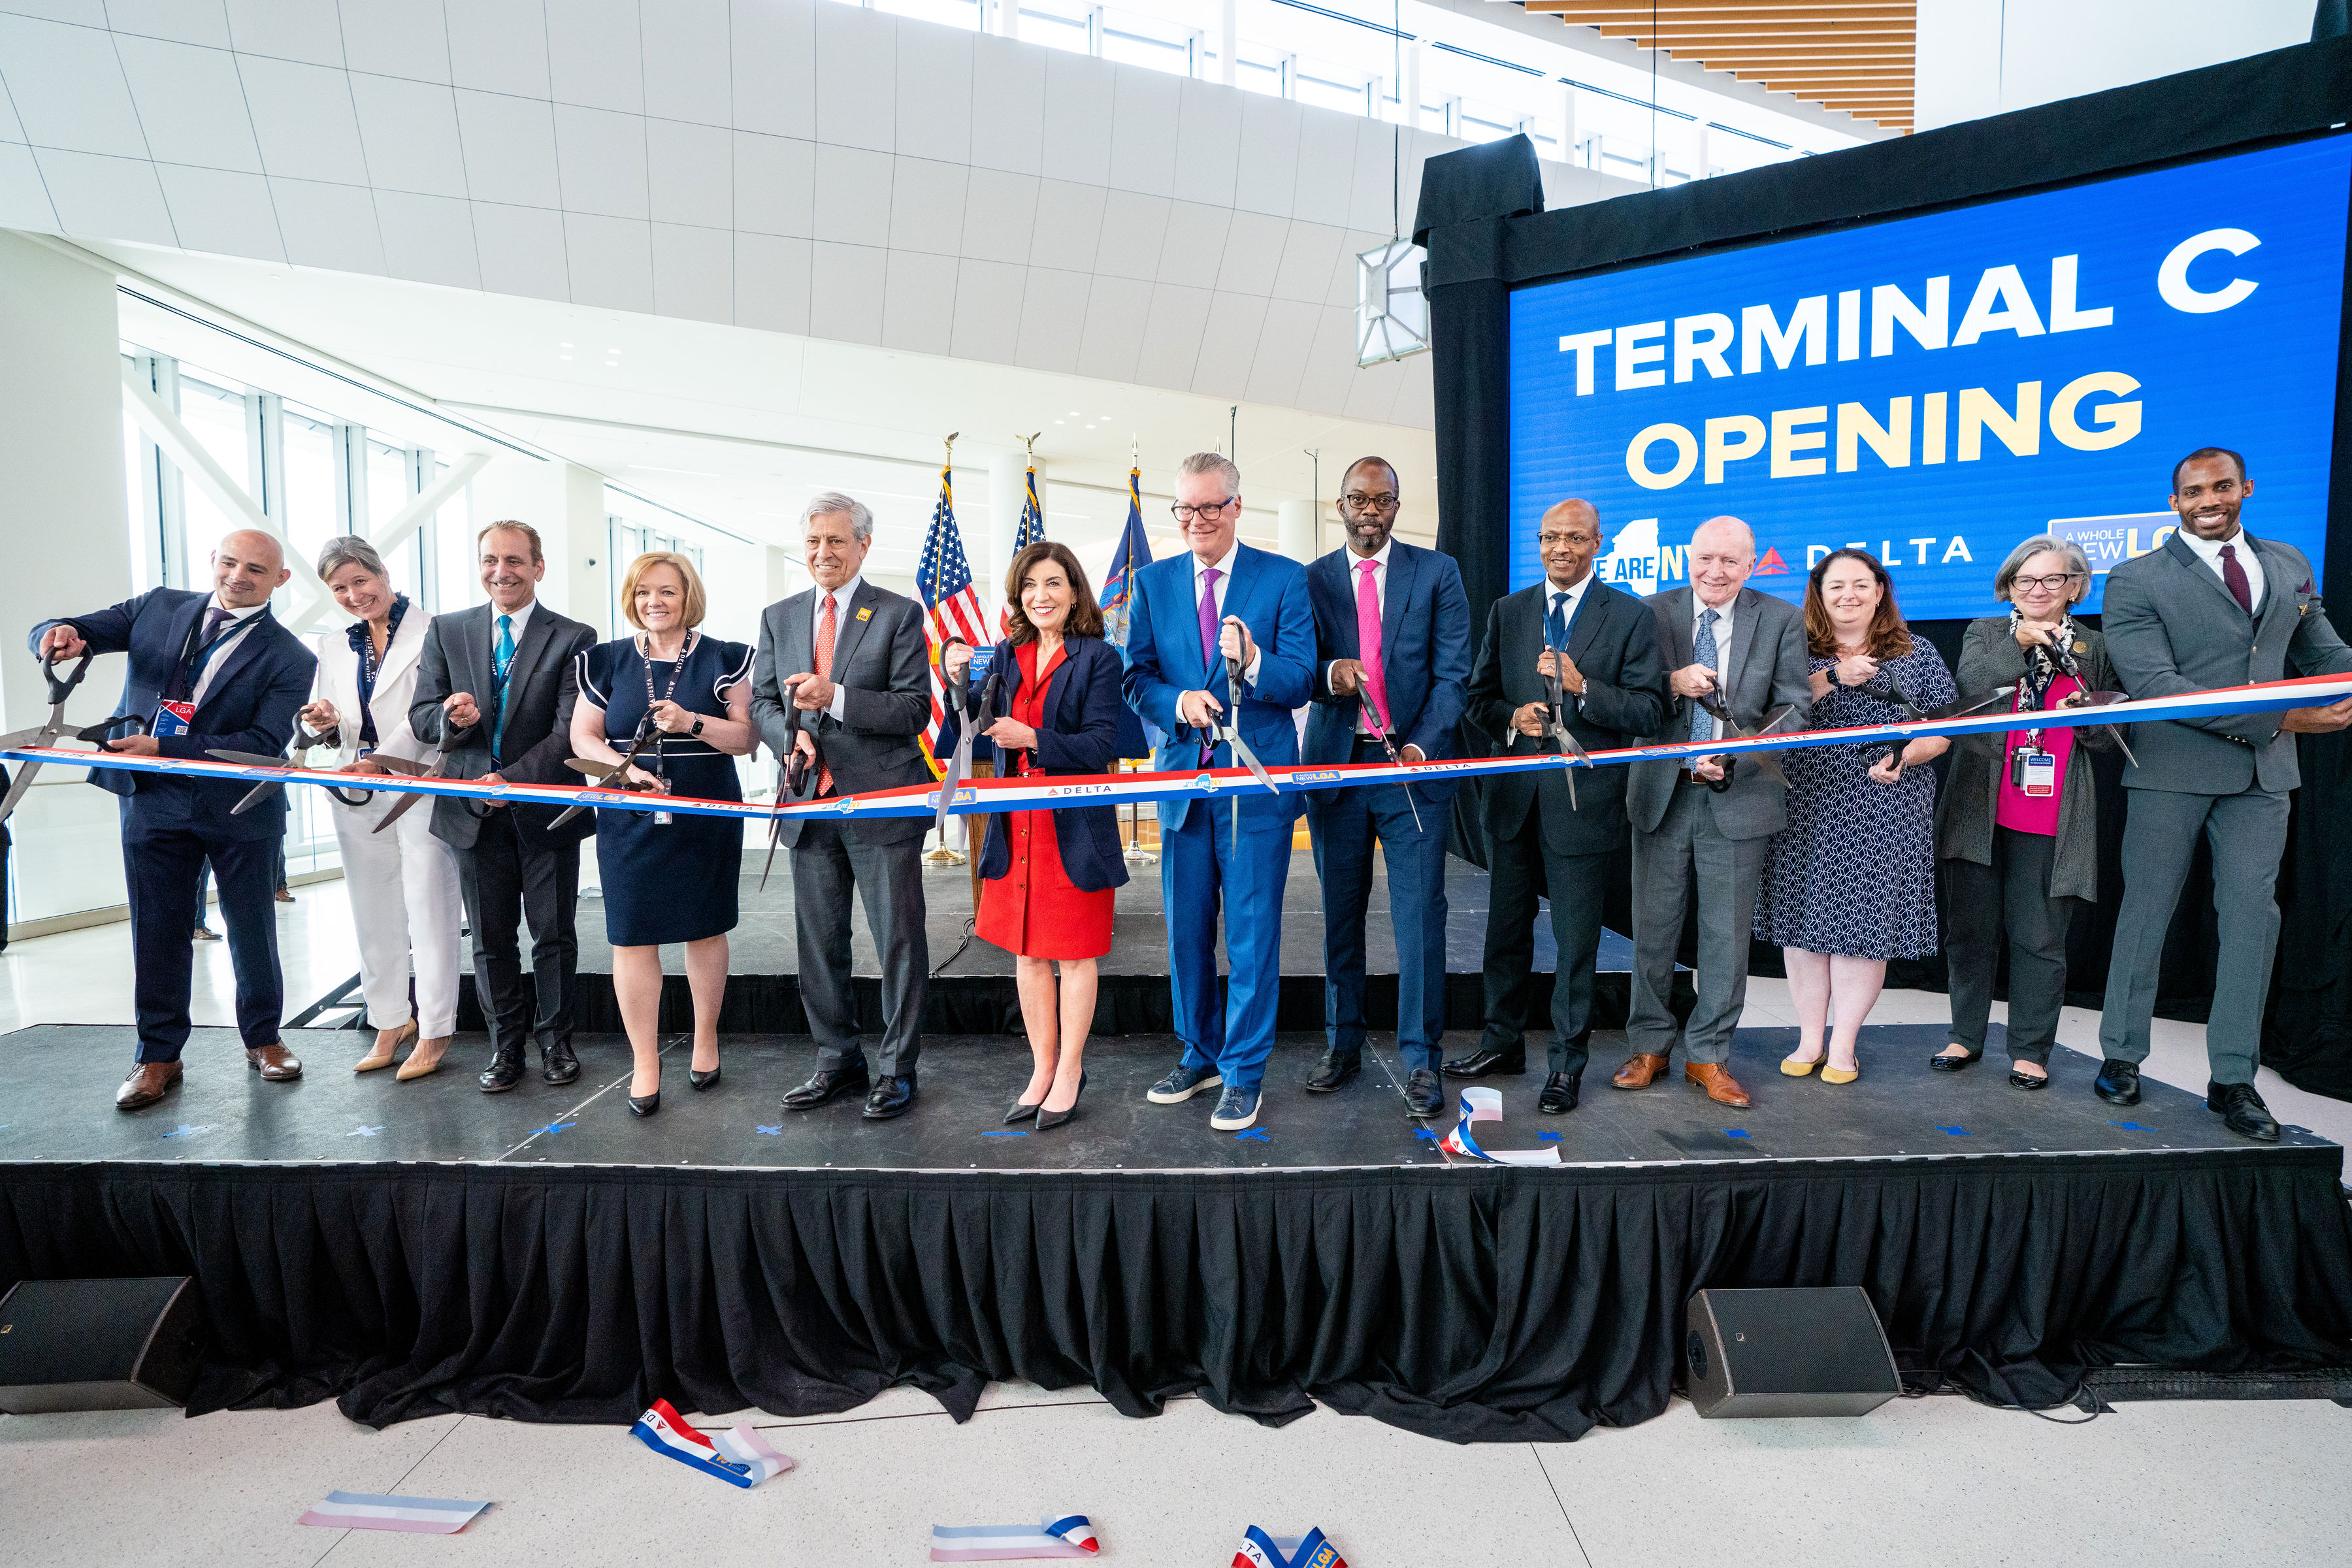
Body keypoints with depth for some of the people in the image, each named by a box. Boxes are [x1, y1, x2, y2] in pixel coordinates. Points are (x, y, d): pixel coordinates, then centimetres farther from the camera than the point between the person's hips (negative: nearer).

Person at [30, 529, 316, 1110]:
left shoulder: (289, 658, -6)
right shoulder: (159, 607, 5)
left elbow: (265, 742, -14)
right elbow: (77, 632, 6)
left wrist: (165, 749, -21)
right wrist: (60, 635, -19)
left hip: (236, 807, -2)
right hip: (153, 801, 2)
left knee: (253, 928, 9)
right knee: (158, 931, 8)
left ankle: (263, 1039, 27)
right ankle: (158, 1056, 20)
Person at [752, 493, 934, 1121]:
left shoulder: (900, 614, -2)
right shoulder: (778, 617, 13)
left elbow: (915, 709, -10)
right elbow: (762, 703, 13)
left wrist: (835, 698, -22)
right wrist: (790, 736, -9)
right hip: (811, 805, 5)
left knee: (899, 941, 2)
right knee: (818, 943, 13)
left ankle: (896, 1069, 16)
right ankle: (838, 1062, 28)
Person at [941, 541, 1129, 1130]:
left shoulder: (1099, 658, -6)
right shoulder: (1005, 656, 9)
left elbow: (1101, 745, -13)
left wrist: (1033, 739, -24)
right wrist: (959, 682, -10)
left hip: (1075, 825, -5)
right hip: (1016, 825, 5)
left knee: (1074, 953, 7)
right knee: (1027, 953, 12)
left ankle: (1069, 1071, 21)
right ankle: (1042, 1070, 26)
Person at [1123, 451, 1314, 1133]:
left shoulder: (1285, 579, -2)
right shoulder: (1153, 582, 9)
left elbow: (1301, 681, -7)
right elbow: (1137, 676, 5)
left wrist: (1254, 663, -28)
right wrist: (1178, 702, -16)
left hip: (1257, 779, -4)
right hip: (1181, 779, 4)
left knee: (1252, 933, 2)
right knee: (1186, 929, 14)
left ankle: (1244, 1072, 17)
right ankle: (1200, 1054, 33)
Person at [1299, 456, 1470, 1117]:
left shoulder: (1437, 573, 5)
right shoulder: (1311, 580, 8)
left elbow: (1451, 673, 0)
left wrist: (1420, 745, -13)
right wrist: (1328, 672, -18)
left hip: (1414, 763, -2)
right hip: (1334, 763, 2)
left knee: (1420, 914, -4)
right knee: (1340, 914, 10)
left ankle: (1419, 1058, 8)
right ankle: (1342, 1045, 24)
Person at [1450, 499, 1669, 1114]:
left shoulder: (1632, 617, -2)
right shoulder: (1508, 611, 9)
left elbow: (1649, 712, -8)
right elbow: (1480, 695, 11)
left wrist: (1581, 687, -22)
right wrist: (1512, 716, -10)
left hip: (1584, 801, -4)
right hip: (1514, 794, 4)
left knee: (1576, 941, 6)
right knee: (1507, 929, 15)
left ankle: (1567, 1062, 21)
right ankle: (1504, 1043, 32)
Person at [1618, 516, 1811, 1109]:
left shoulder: (1782, 621, 1)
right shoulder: (1654, 612, 2)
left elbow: (1794, 711, -4)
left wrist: (1733, 761, -18)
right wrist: (1673, 684, -21)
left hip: (1738, 795, 0)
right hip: (1662, 792, 1)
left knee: (1727, 932, 8)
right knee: (1653, 926, 8)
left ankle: (1708, 1055, 23)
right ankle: (1649, 1046, 24)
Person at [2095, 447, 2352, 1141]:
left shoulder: (2290, 566, 14)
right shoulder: (2136, 581, -4)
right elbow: (2152, 683, -14)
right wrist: (2277, 719, -19)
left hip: (2262, 773, 4)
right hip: (2173, 769, -4)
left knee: (2251, 915, 5)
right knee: (2147, 910, 5)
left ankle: (2233, 1078, 15)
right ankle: (2122, 1058, 17)